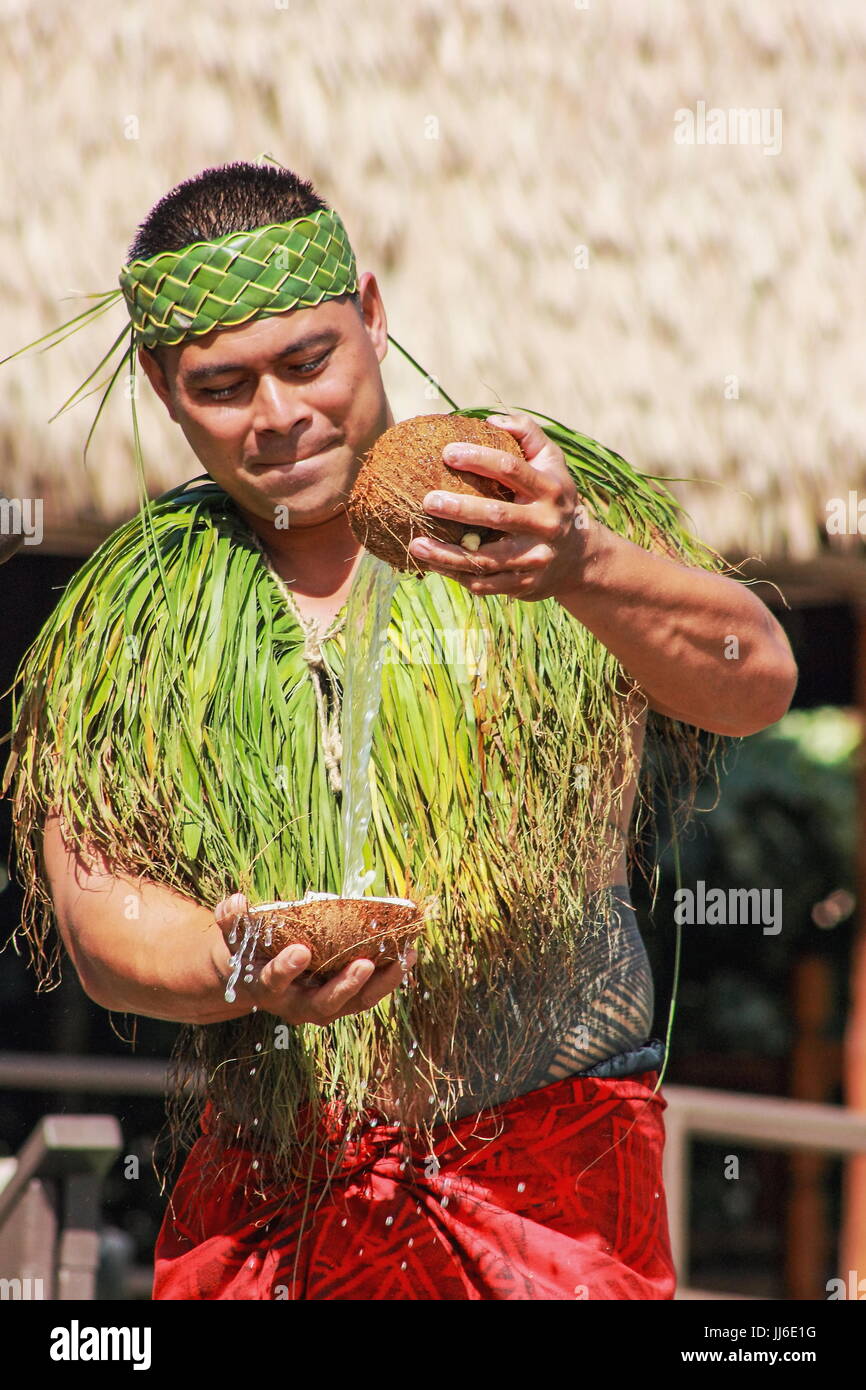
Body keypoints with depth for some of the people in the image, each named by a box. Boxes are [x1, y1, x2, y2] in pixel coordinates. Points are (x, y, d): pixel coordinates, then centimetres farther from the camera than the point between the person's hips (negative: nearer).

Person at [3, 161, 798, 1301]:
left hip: (550, 1174, -2)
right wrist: (244, 976, -20)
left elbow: (757, 684, -16)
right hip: (256, 1197, 2)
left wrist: (584, 572, -36)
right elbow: (97, 913, 2)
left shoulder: (533, 511, -1)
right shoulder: (123, 617, 8)